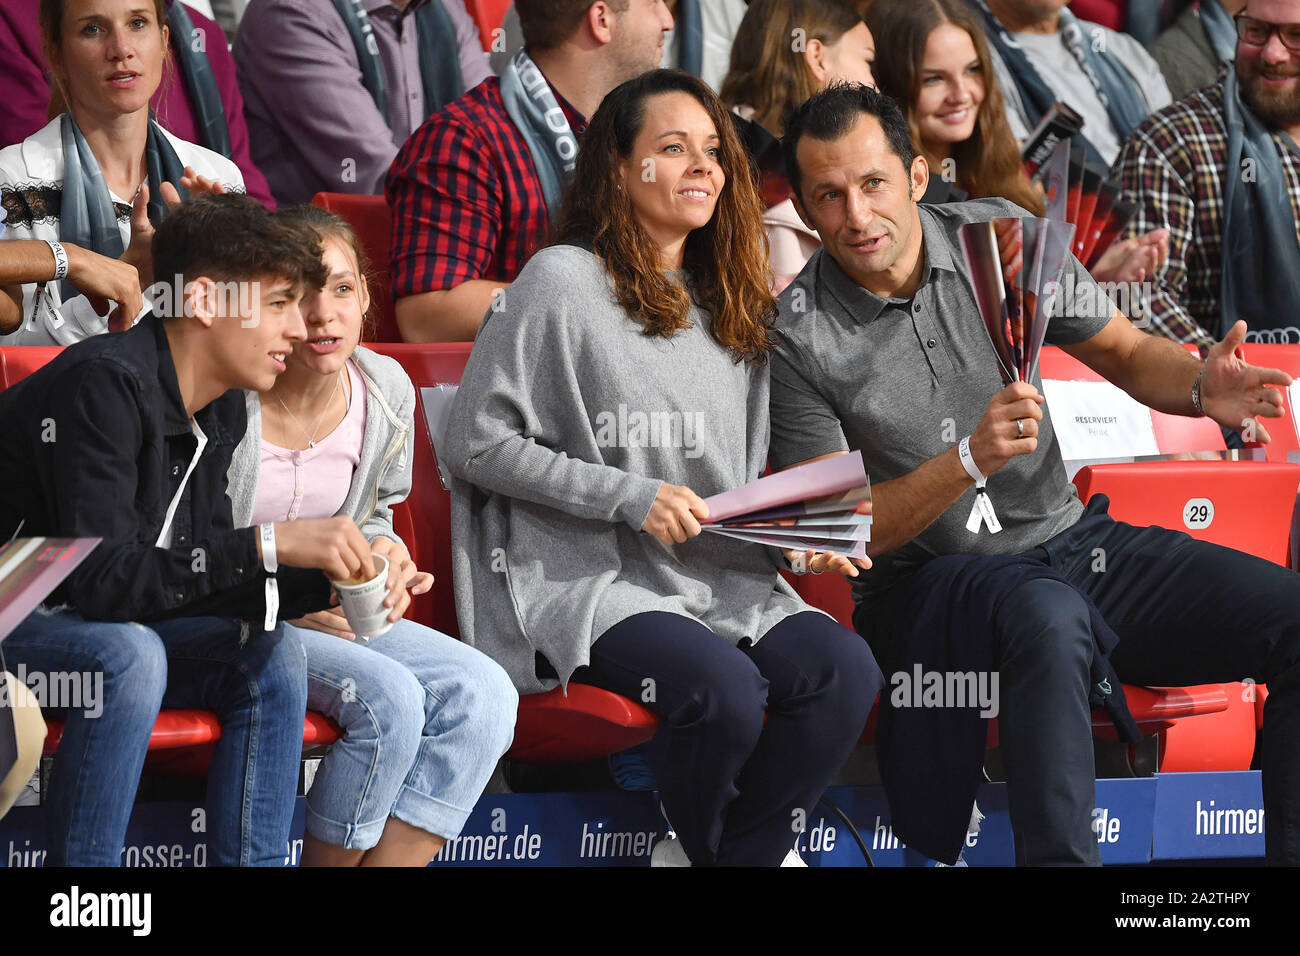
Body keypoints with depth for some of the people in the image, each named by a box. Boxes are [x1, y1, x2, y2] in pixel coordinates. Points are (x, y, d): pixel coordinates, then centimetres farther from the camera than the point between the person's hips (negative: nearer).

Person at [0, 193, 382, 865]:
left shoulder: (219, 409, 3)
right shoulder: (105, 383, -25)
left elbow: (192, 573, 3)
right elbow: (102, 578, -31)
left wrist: (322, 585, -12)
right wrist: (269, 544, -33)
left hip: (89, 624, 9)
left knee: (271, 653, -6)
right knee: (130, 654, -34)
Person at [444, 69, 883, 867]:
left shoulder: (733, 307, 19)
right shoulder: (566, 280, -2)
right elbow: (479, 442, -6)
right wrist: (628, 496, -14)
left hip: (719, 578, 6)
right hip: (584, 578, -6)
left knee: (846, 672, -22)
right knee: (725, 687, -32)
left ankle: (740, 852, -5)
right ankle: (706, 848, -3)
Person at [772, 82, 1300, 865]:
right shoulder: (798, 336, -9)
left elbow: (1127, 354, 12)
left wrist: (1202, 389, -11)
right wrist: (970, 461, -24)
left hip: (1071, 539, 5)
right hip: (927, 586, -5)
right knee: (1046, 612, -40)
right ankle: (1061, 860, -39)